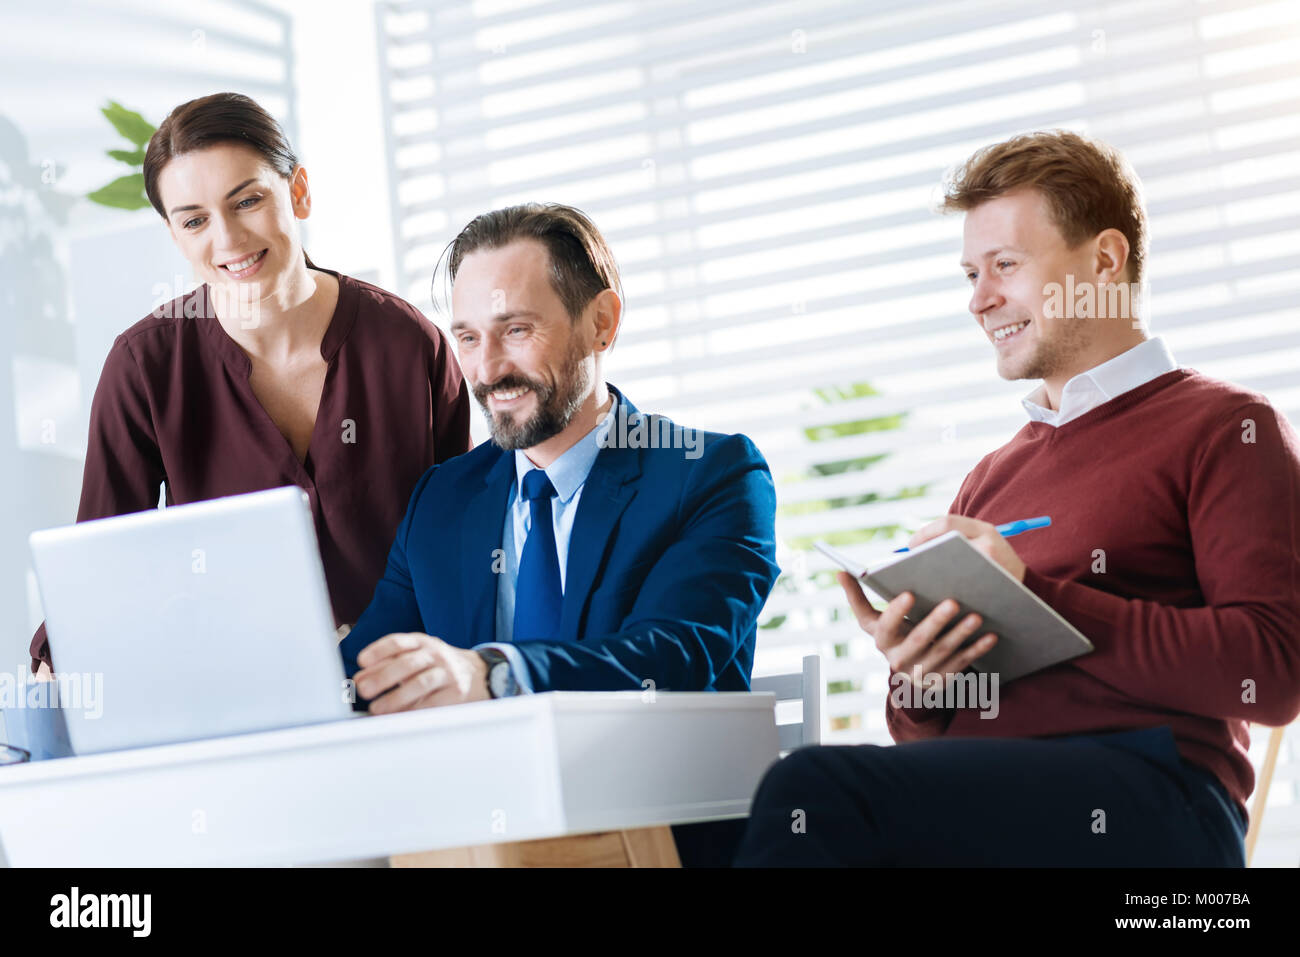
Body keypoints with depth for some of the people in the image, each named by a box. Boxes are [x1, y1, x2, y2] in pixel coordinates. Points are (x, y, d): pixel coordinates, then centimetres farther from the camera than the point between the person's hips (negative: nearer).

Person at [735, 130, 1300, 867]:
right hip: (986, 798, 6)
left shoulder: (1226, 429, 7)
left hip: (1148, 796, -6)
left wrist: (1037, 595, -10)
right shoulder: (993, 478, 27)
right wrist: (917, 681, 3)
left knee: (812, 792, -31)